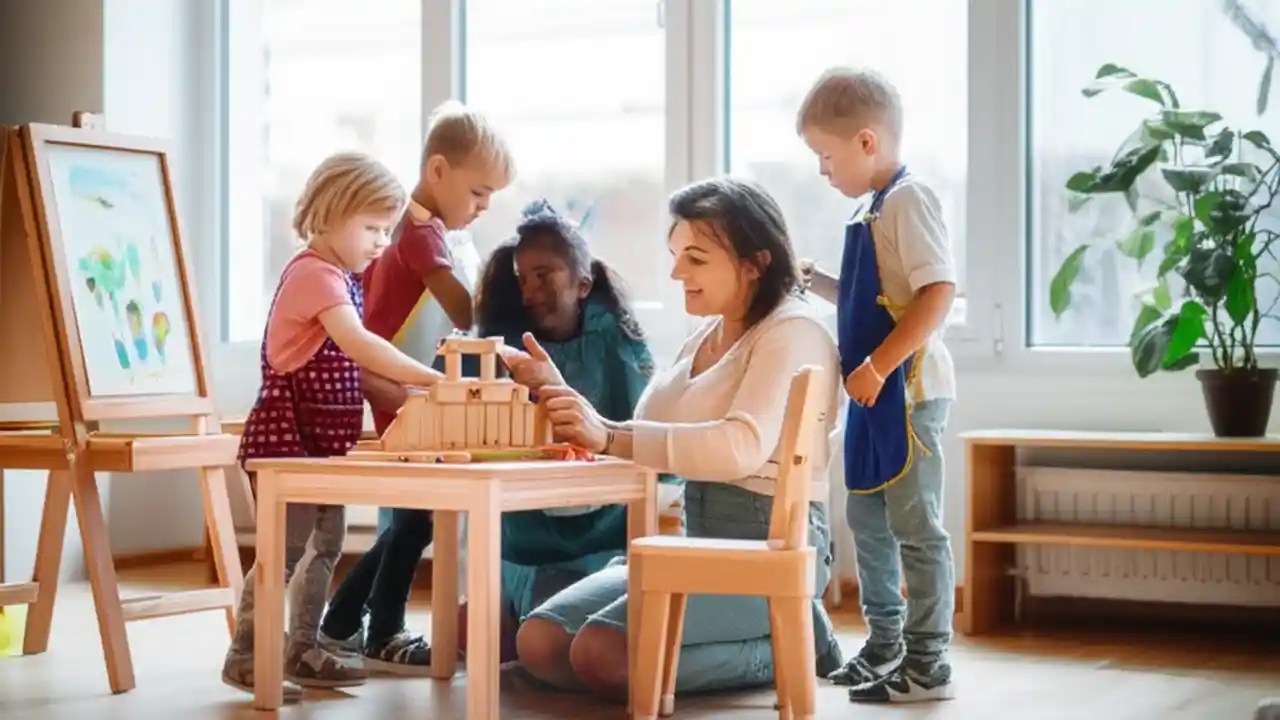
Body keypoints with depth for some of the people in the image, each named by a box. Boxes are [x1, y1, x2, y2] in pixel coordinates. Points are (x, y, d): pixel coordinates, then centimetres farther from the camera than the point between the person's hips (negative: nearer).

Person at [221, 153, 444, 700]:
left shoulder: (342, 278, 15)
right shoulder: (315, 273, -18)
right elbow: (358, 345, -31)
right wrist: (428, 378, -34)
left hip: (323, 439, 10)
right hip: (287, 435, -10)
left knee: (325, 545, 14)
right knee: (284, 547, -8)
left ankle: (302, 651, 23)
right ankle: (243, 658, 1)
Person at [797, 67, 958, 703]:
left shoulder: (908, 199, -13)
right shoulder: (874, 210, 16)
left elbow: (937, 293, -22)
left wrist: (878, 365, -25)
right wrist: (812, 280, 16)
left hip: (907, 389, -10)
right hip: (875, 393, 10)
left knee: (915, 525, -6)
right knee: (867, 519, 17)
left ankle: (927, 664, 0)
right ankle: (886, 644, 30)